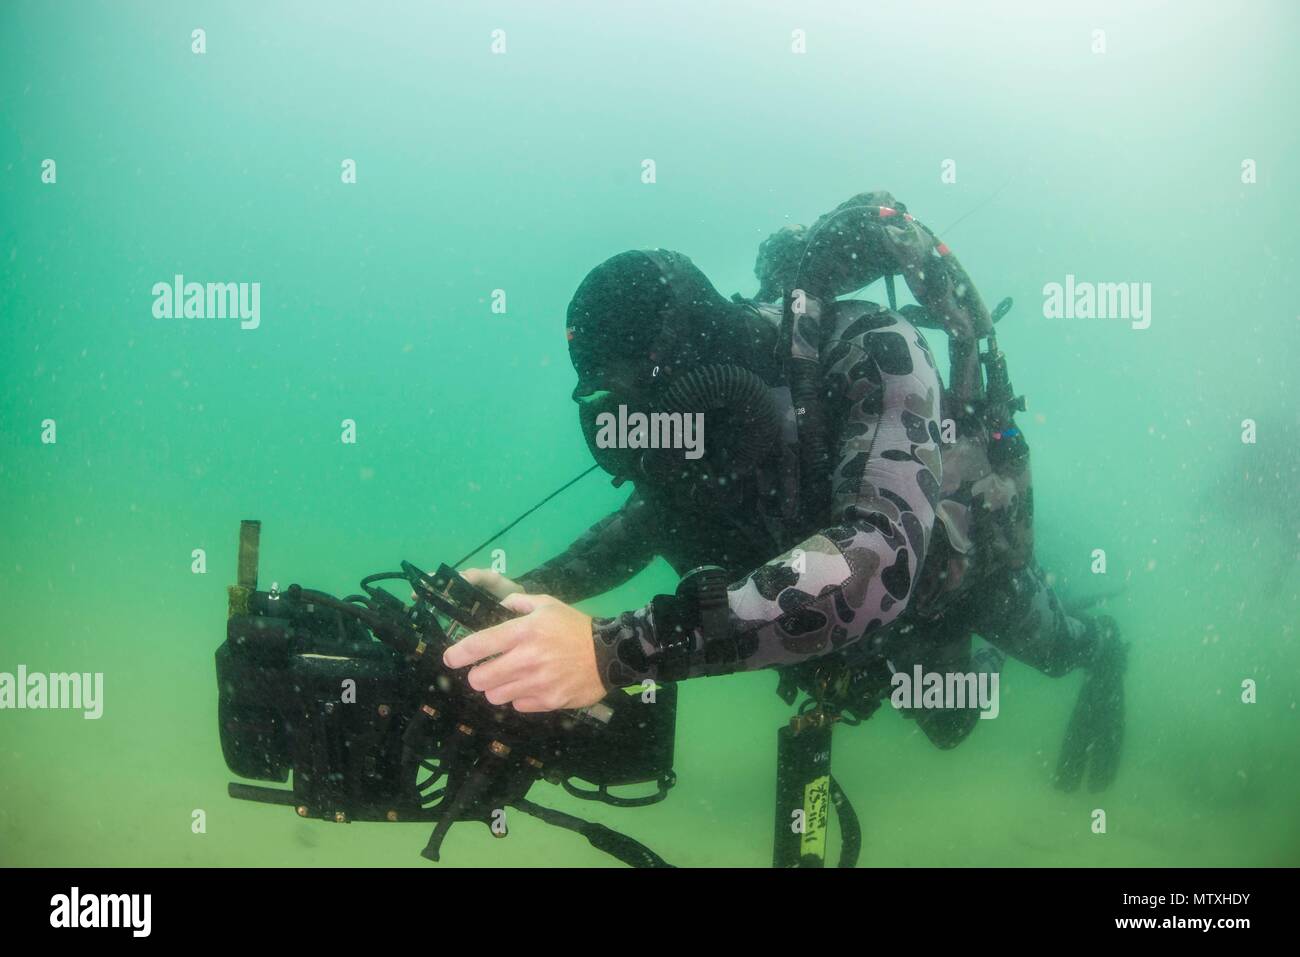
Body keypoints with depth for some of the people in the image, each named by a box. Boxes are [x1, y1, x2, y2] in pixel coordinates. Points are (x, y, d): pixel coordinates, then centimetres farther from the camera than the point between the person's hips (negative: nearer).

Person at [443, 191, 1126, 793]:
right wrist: (534, 590, -27)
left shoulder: (870, 354, -45)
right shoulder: (717, 400, -26)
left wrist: (616, 651, -68)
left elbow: (879, 560, -60)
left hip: (971, 542, -4)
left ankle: (1100, 648, 62)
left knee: (1047, 647, 28)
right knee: (946, 726, 27)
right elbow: (645, 519, -6)